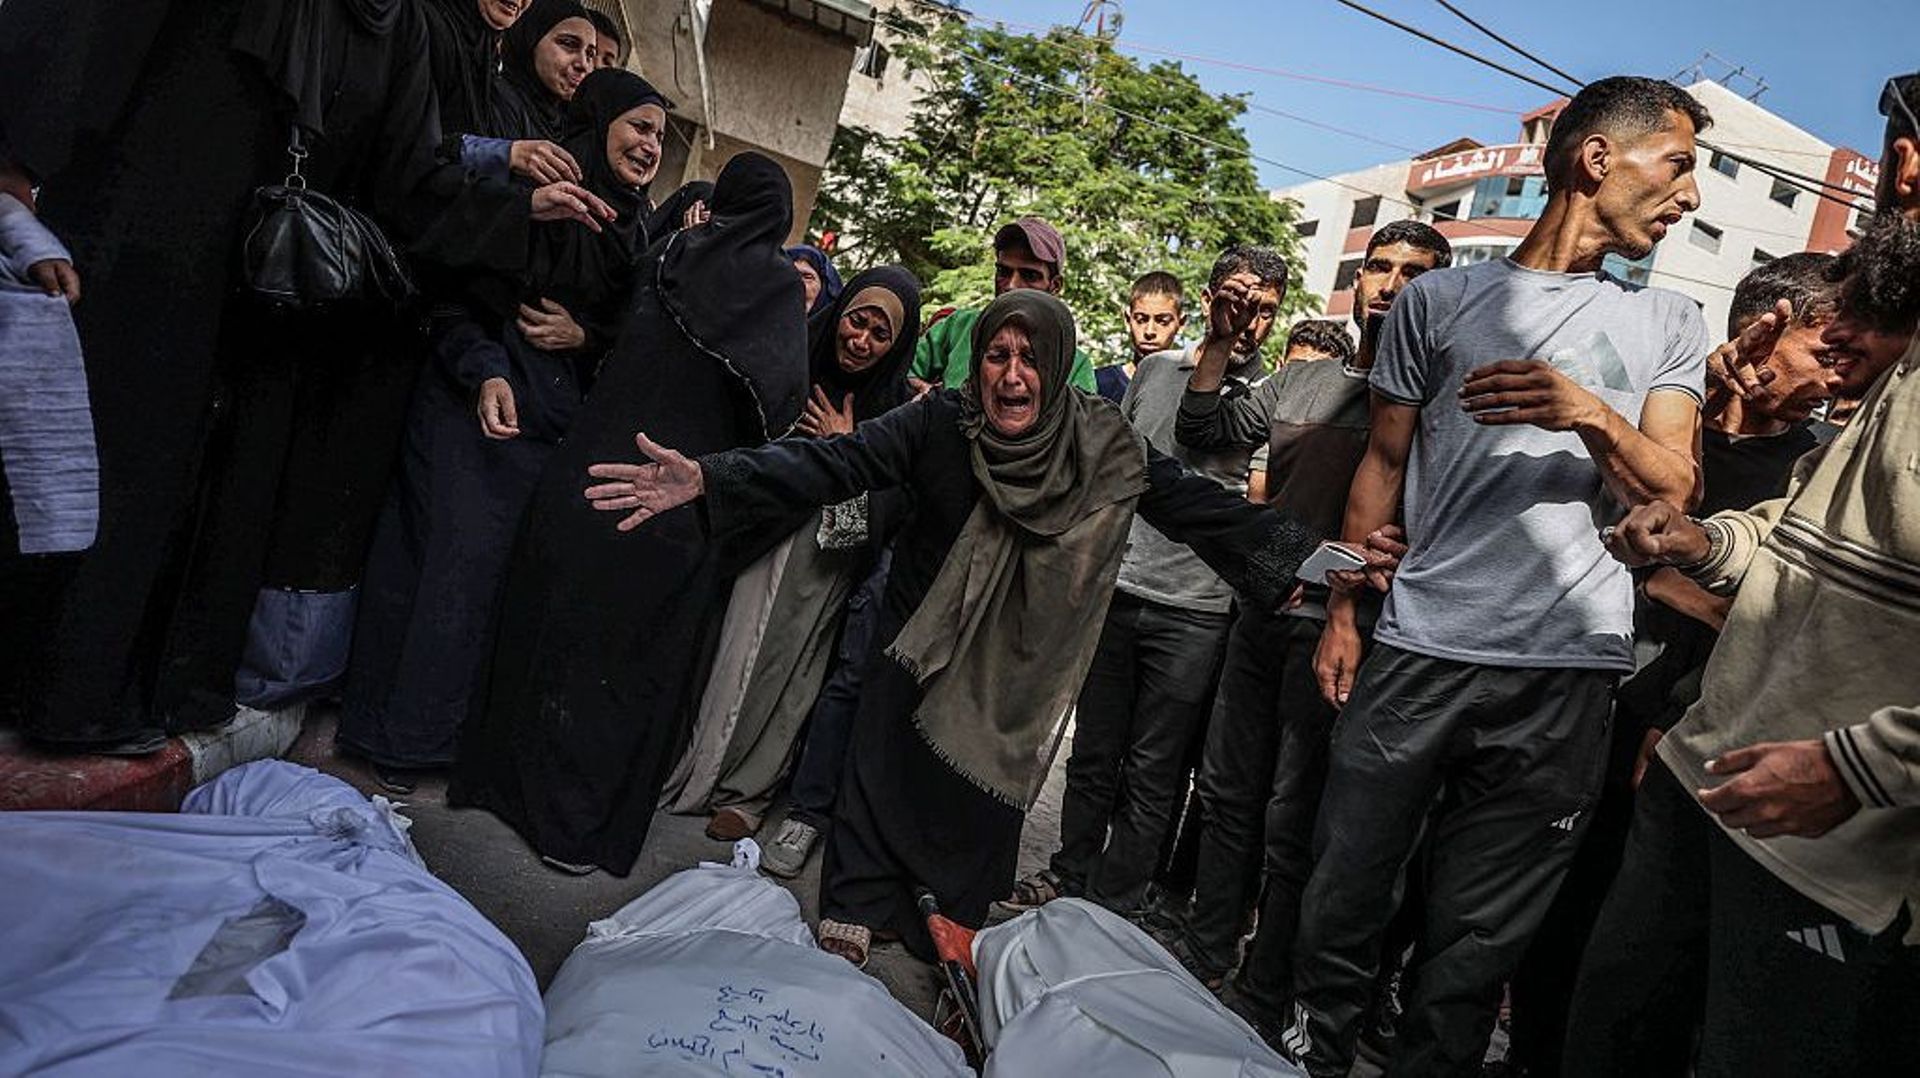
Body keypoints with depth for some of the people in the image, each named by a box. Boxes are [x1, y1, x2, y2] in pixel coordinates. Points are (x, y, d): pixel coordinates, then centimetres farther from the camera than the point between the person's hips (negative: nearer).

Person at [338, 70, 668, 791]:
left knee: (510, 564, 0)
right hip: (472, 400, -5)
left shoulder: (633, 232, 12)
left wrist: (585, 334, -3)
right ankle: (390, 734, 8)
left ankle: (424, 733, 13)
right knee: (451, 554, -7)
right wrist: (485, 371, -18)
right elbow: (450, 293, -4)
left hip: (554, 417, 5)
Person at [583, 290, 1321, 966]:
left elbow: (1197, 507, -13)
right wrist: (707, 480, -37)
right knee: (884, 780, 4)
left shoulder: (1107, 450, -12)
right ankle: (847, 928, 23)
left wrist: (1298, 563, -23)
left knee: (985, 800, 11)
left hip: (1018, 666, 1)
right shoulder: (939, 423, -16)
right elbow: (833, 464, -24)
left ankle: (955, 935, 34)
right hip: (920, 644, -1)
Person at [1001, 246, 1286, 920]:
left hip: (1193, 611, -3)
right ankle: (1069, 874, 34)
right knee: (1093, 752, 16)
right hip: (1116, 587, 4)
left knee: (1152, 774, 6)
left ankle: (1113, 905, 22)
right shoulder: (1155, 369, 11)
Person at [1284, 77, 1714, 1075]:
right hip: (1417, 647, -1)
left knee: (1481, 934, 8)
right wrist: (1342, 614, 7)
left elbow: (1674, 496, 6)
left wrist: (1592, 416, -14)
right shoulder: (1437, 300, 7)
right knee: (1346, 891, 6)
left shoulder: (1668, 326, 13)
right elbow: (1382, 466, 10)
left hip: (1568, 668, 1)